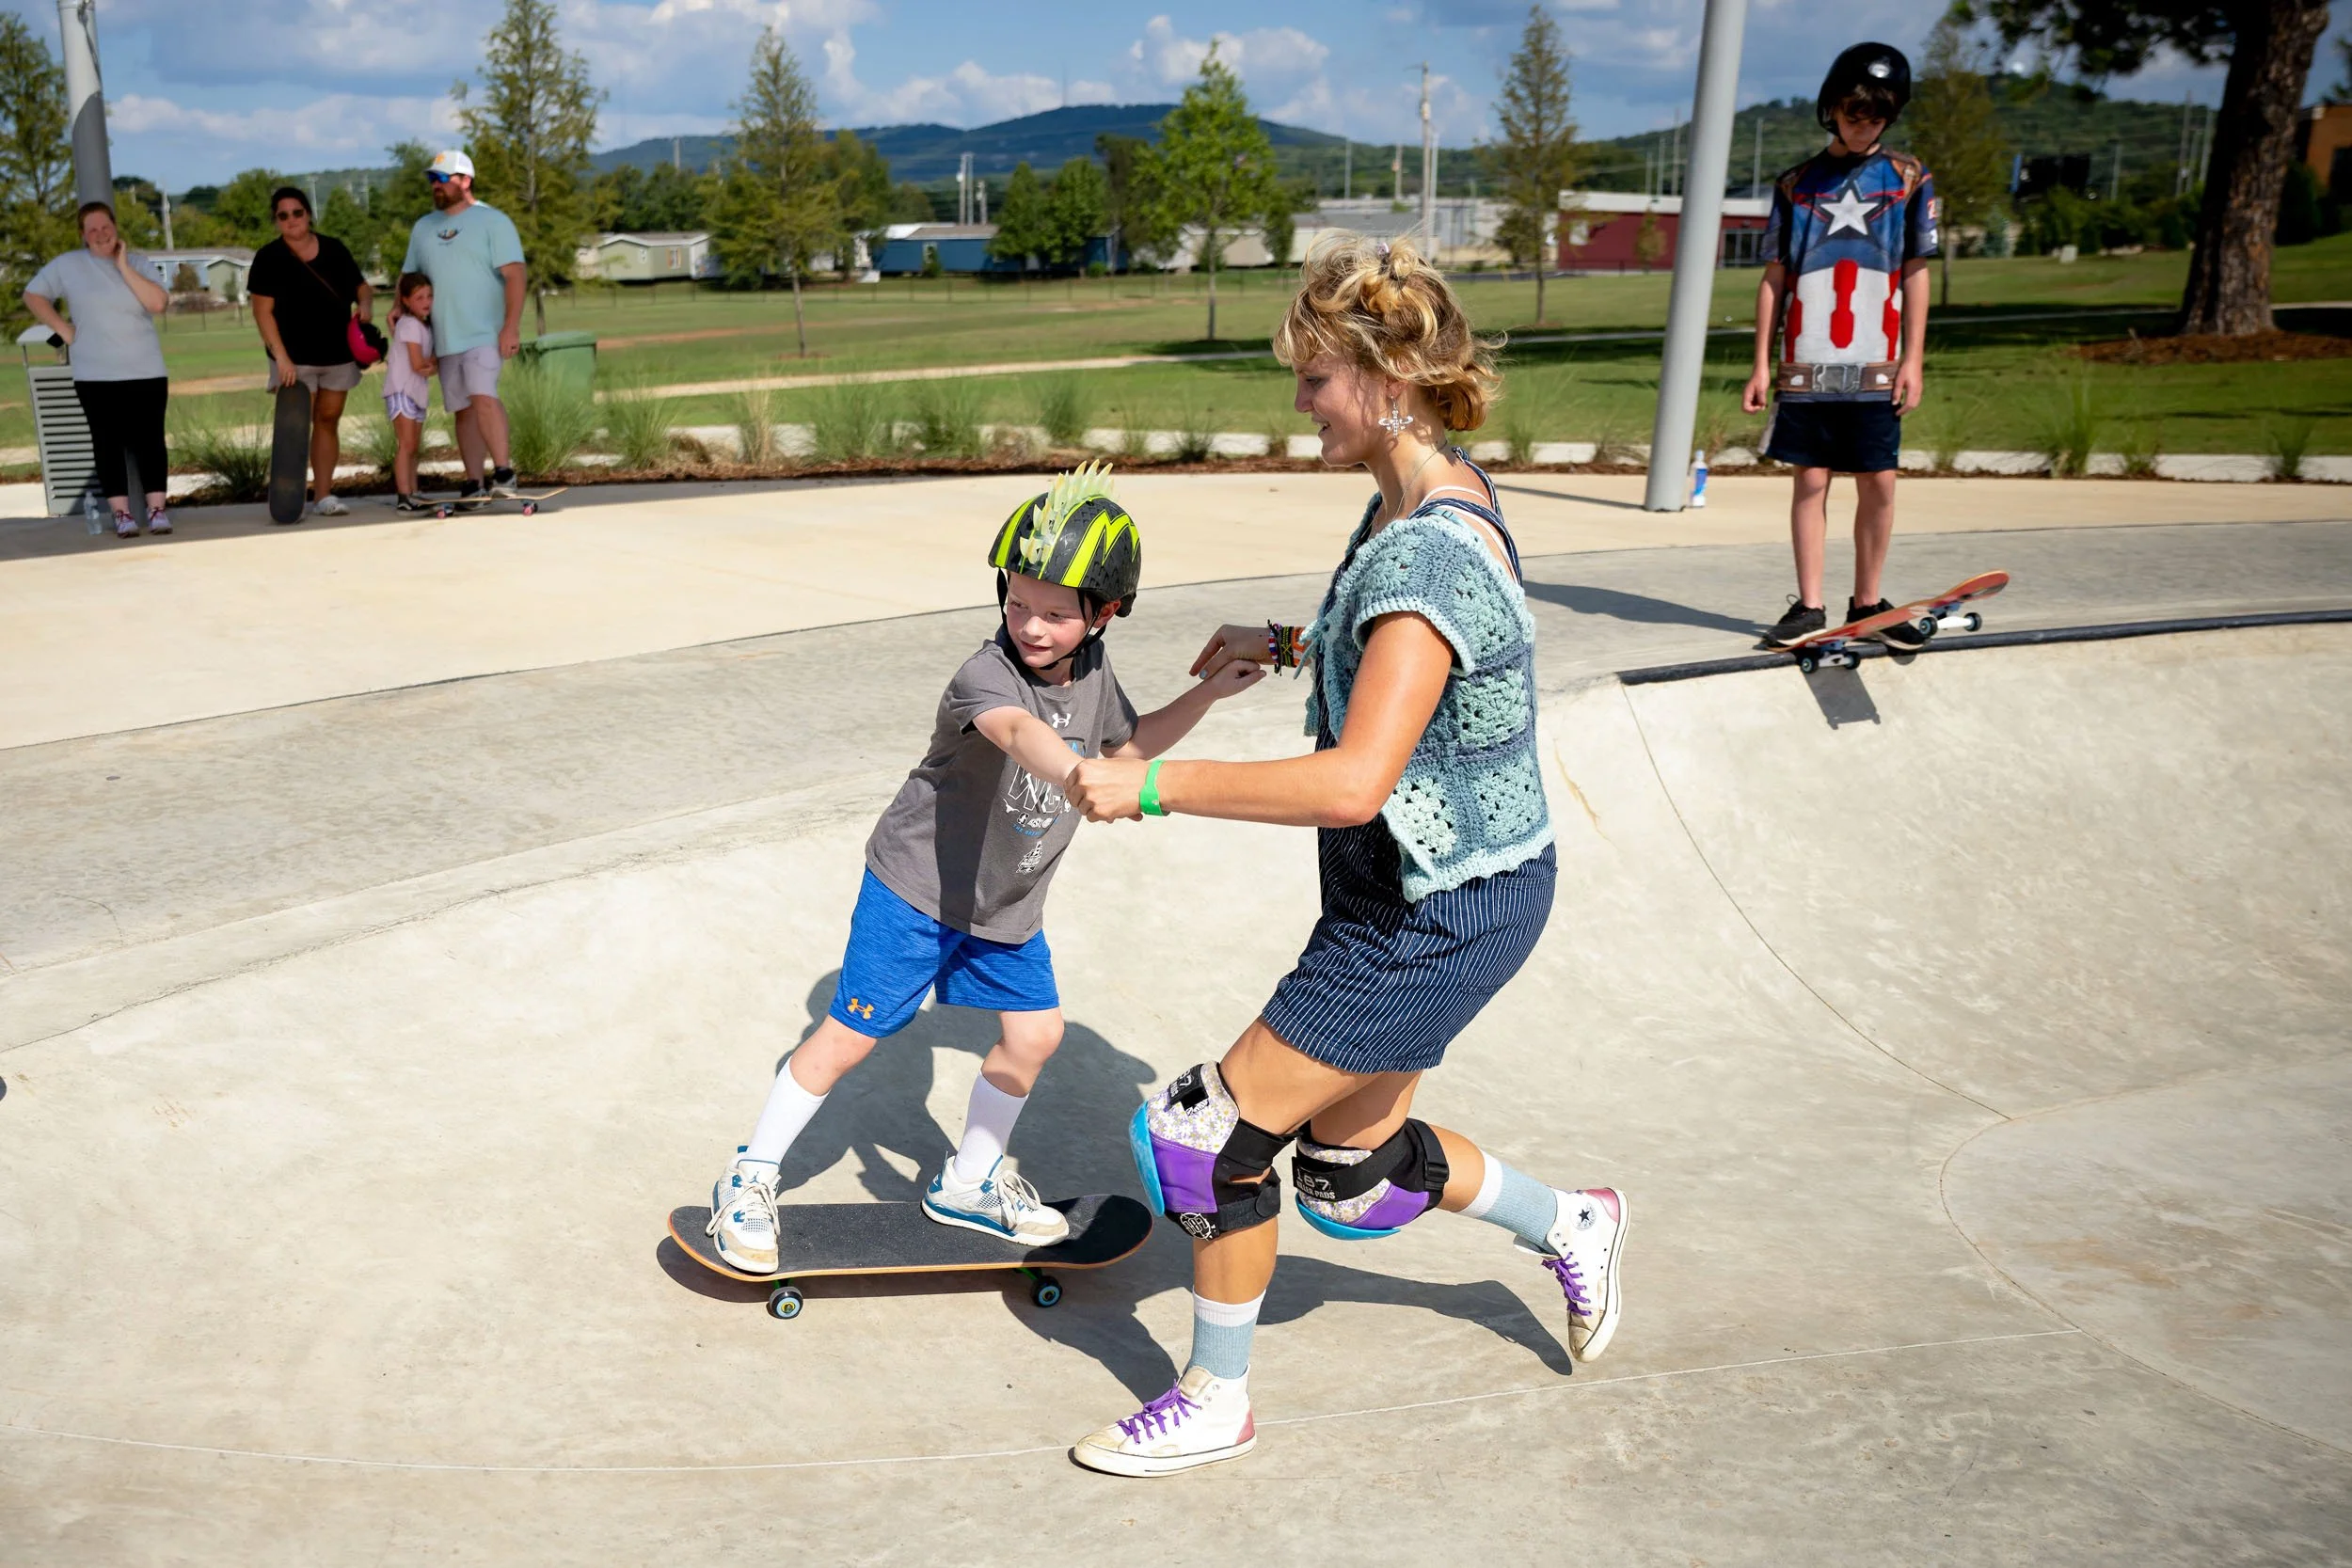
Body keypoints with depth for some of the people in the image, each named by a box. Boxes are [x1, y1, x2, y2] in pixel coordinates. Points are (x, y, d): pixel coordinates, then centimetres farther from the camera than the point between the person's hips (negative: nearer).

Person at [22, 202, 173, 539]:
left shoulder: (138, 264, 6)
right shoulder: (67, 265, 3)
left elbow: (158, 303, -10)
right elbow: (33, 295, 9)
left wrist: (123, 266, -11)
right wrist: (62, 328, -2)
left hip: (146, 372, 1)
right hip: (96, 375, 0)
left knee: (149, 439, -1)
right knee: (108, 442, -1)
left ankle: (156, 509, 4)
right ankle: (122, 513, 2)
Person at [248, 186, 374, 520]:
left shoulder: (334, 249, 7)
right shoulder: (269, 258, -5)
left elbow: (361, 286, 16)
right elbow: (263, 311, -9)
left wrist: (365, 304, -9)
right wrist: (281, 356, -18)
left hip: (338, 353, 4)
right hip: (295, 358, -4)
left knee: (328, 420, 7)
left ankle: (323, 495, 12)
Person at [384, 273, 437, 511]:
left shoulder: (426, 325, 15)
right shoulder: (410, 324, -12)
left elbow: (426, 365, 8)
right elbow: (417, 364, -16)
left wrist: (430, 366, -12)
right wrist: (433, 363, 1)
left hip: (417, 393, 9)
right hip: (401, 391, -9)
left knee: (413, 447, 10)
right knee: (406, 444, -13)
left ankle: (412, 494, 14)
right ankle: (403, 497, -16)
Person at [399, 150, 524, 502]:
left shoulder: (493, 221, -2)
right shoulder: (423, 227, 17)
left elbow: (514, 274, -10)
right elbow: (409, 274, 24)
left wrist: (512, 325, -20)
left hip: (484, 332, -6)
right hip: (445, 338, 6)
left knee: (483, 396, -23)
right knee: (462, 409, 6)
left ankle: (503, 471, -18)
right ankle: (473, 484, 8)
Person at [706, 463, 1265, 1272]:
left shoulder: (1092, 669, -5)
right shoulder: (986, 674, -29)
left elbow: (1128, 743, 15)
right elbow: (1018, 730, -53)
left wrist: (1210, 691, 4)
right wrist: (1081, 777, -74)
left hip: (1009, 904, 7)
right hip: (918, 884, -7)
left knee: (1034, 1034, 9)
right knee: (850, 1035, 0)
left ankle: (967, 1183, 31)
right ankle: (751, 1177, 20)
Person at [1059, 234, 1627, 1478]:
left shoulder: (1428, 553, -28)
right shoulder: (1427, 495, 3)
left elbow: (1353, 782, -36)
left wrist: (1150, 787, -31)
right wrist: (1285, 646, 12)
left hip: (1436, 915, -9)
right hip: (1430, 894, 9)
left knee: (1212, 1130, 0)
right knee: (1348, 1168, 22)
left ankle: (1214, 1404, 21)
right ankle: (1570, 1225, 42)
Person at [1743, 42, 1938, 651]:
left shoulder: (1908, 179, 8)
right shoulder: (1797, 183, 9)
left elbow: (1916, 275, 7)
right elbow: (1774, 278, 8)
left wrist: (1912, 359, -1)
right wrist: (1762, 363, 3)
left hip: (1875, 365, 0)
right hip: (1806, 364, 0)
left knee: (1879, 483, 1)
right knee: (1811, 480, 1)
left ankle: (1867, 602, 13)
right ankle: (1809, 605, 7)